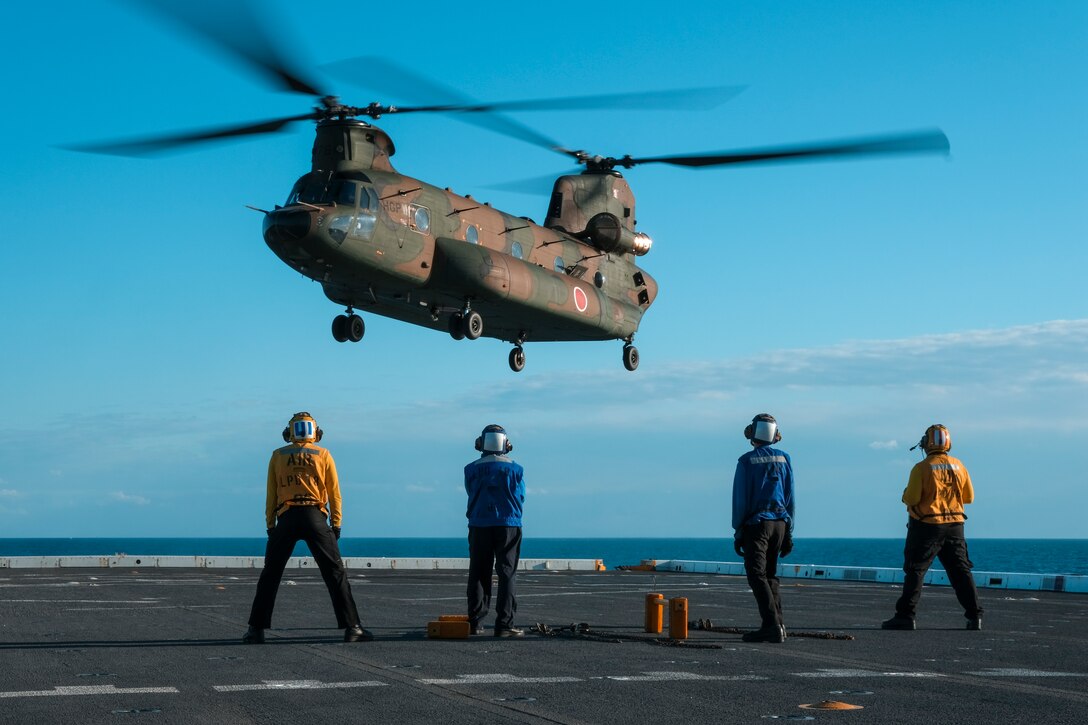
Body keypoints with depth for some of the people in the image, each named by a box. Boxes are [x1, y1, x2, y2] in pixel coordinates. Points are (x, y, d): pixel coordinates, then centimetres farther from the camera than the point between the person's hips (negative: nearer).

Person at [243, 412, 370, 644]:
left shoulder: (278, 456, 12)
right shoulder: (323, 455, 10)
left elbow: (271, 495, 7)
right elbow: (334, 493, 4)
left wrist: (270, 525, 10)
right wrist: (336, 524, 7)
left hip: (287, 519, 1)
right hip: (315, 518, -1)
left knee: (270, 575, 10)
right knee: (335, 573, 3)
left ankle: (256, 629, 8)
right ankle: (351, 627, -3)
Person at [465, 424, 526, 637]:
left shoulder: (471, 470, 2)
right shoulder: (515, 470, -1)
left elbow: (471, 495, 10)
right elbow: (520, 498, 4)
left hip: (479, 526, 2)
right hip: (508, 524, -2)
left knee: (478, 574, 8)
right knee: (507, 574, 0)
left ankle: (475, 623, 8)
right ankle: (504, 624, -7)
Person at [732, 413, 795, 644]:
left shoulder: (746, 461, -6)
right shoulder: (784, 459, 8)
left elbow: (740, 500, -8)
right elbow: (790, 497, 9)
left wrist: (738, 532, -3)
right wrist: (788, 533, 13)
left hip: (756, 523, -6)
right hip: (779, 523, 6)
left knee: (757, 575, -8)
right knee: (770, 575, 15)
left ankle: (772, 626, -19)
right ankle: (777, 625, 11)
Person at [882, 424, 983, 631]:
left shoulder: (922, 468, -12)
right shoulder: (958, 466, 3)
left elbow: (911, 499, -15)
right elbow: (968, 497, 10)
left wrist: (906, 495, 7)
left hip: (927, 526, -4)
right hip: (954, 526, 4)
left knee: (915, 571, 1)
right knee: (961, 571, 10)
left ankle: (905, 616, -3)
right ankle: (975, 616, 7)